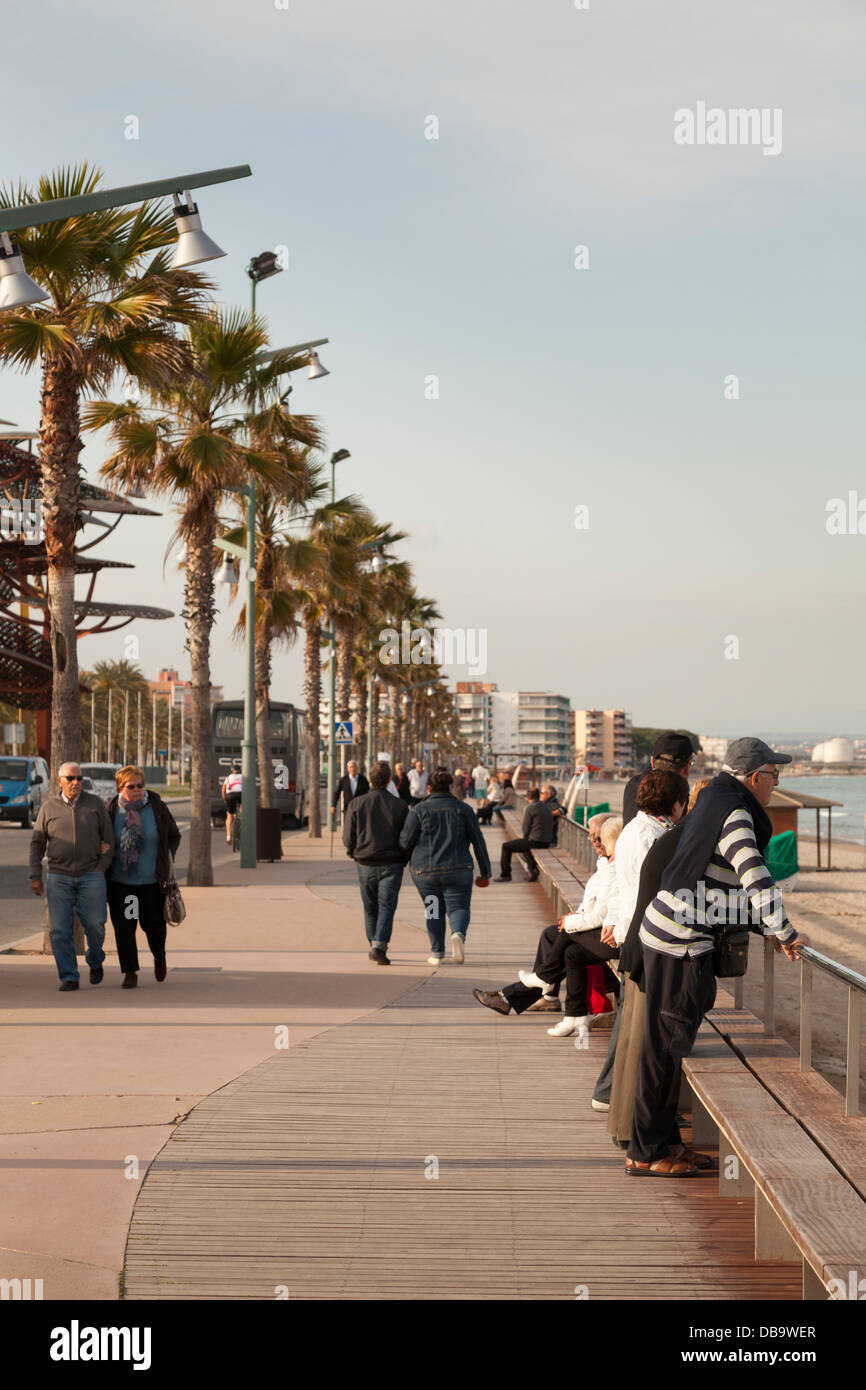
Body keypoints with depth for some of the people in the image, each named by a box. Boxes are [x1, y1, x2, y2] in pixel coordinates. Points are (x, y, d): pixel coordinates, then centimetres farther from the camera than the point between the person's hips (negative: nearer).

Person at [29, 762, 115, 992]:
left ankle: (95, 960, 22)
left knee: (94, 924, -8)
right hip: (59, 876, 1)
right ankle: (69, 978, 2)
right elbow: (37, 843, 6)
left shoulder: (95, 803, 2)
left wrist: (101, 868, -3)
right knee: (59, 929, -6)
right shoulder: (49, 807, 3)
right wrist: (35, 877, 0)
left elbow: (108, 837, 5)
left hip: (90, 876, -1)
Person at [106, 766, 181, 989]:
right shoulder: (112, 810, -2)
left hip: (152, 880, 0)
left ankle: (159, 956, 34)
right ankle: (130, 973, 12)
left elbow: (174, 835, 11)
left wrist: (167, 861, 1)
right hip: (120, 881, 0)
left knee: (152, 924, 2)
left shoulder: (157, 807, -2)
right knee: (123, 927, -1)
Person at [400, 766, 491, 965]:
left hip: (425, 871, 0)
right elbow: (478, 842, 2)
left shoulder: (419, 810, -3)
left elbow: (405, 842, -5)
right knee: (458, 907, 6)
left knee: (434, 911, 16)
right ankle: (458, 934, -25)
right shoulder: (463, 809, 2)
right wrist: (485, 873, 8)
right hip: (458, 871, 0)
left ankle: (437, 954, 17)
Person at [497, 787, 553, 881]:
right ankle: (533, 868, 23)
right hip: (547, 843, 7)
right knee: (524, 845, 37)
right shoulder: (547, 808, 10)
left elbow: (526, 829, -11)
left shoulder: (530, 808, -13)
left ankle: (505, 875, 12)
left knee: (506, 846, 8)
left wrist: (524, 836, 12)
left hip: (535, 842, -7)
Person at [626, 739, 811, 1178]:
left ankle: (663, 1140, 25)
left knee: (671, 1042, 16)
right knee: (665, 1046, -2)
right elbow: (758, 884, -22)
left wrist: (767, 931, 16)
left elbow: (734, 889, 20)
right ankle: (646, 1153, 6)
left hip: (665, 933, 10)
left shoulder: (718, 803, 14)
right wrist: (786, 935, -13)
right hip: (679, 943, -10)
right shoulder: (734, 816, -16)